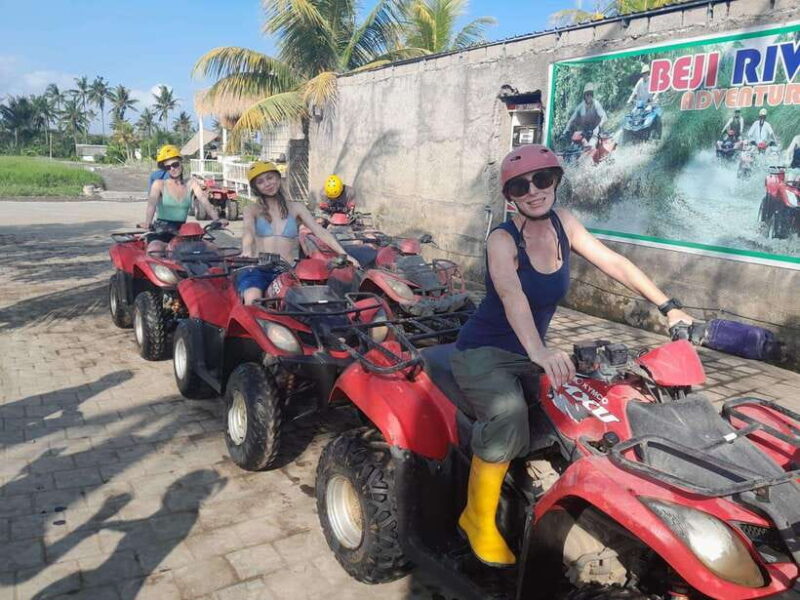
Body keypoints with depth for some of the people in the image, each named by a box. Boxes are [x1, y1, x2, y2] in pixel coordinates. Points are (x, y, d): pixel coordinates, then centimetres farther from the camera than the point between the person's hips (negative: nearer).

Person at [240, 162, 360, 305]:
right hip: (258, 270, 0)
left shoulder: (296, 208, 15)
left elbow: (320, 232, 6)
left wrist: (344, 254, -7)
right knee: (252, 300, -31)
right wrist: (246, 251, -32)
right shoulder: (252, 210, 13)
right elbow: (248, 230, -9)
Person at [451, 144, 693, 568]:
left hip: (529, 353, 7)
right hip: (482, 352, -6)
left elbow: (614, 264, 3)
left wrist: (669, 307, -2)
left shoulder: (562, 223, -2)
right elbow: (510, 294, -39)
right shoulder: (502, 240, -20)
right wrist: (539, 349, -56)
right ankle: (478, 518, -13)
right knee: (509, 415, -34)